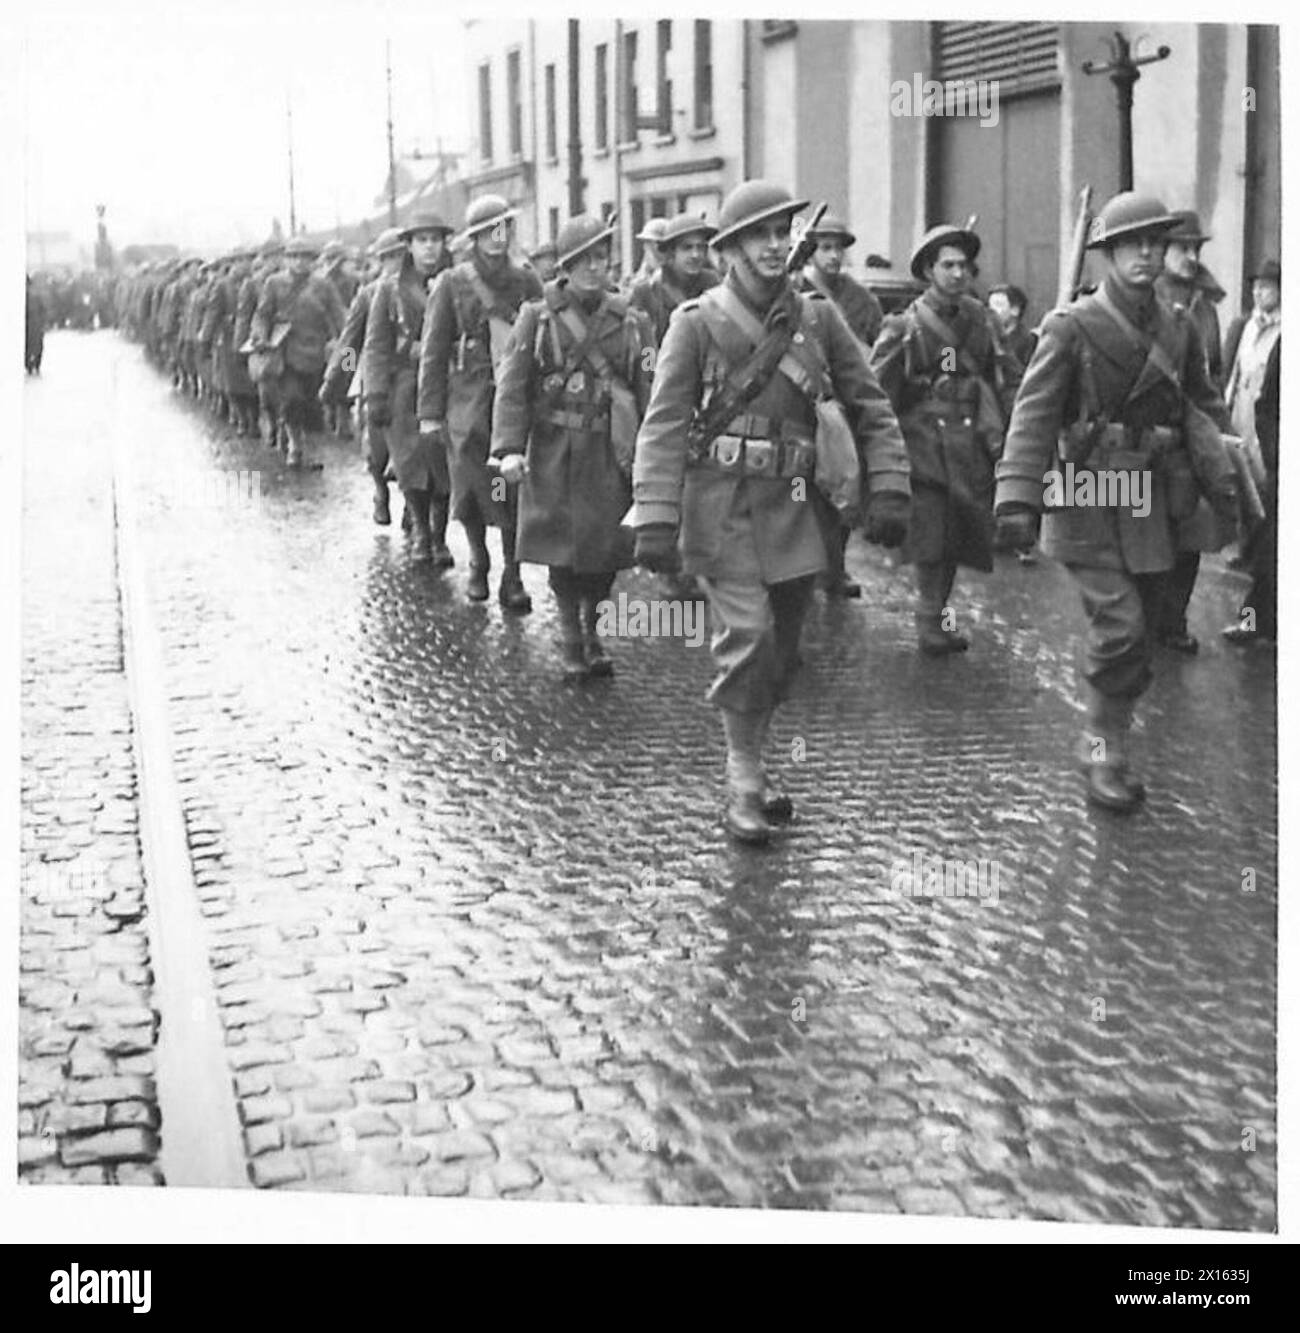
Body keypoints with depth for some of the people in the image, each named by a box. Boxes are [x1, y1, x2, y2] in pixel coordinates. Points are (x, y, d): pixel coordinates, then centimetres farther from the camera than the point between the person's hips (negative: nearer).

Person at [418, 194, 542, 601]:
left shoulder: (527, 284, 6)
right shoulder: (452, 284, 0)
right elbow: (433, 352, 1)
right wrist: (430, 413, -3)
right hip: (469, 402, -1)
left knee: (518, 491, -3)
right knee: (471, 493, 5)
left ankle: (512, 577, 7)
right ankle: (478, 565, 26)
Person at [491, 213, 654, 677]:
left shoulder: (631, 321, 5)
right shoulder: (537, 317, 1)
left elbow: (650, 391, 3)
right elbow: (511, 386, -4)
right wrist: (510, 448, -16)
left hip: (612, 452, 2)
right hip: (556, 451, -1)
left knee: (607, 548, 4)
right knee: (563, 548, 2)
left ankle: (592, 632, 24)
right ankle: (571, 642, 17)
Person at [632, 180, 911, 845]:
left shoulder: (818, 317, 6)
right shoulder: (697, 322, -3)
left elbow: (870, 408, 8)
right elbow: (663, 424, -8)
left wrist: (888, 491, -2)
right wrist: (655, 519, -16)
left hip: (792, 509, 4)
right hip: (722, 507, -4)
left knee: (782, 652, 9)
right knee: (747, 637, -14)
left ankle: (746, 764, 26)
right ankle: (744, 783, -2)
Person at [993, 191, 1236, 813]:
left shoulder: (1179, 329, 10)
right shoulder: (1071, 327, -6)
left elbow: (1201, 410, 14)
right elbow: (1034, 415, -11)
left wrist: (1222, 480, 1)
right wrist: (1017, 498, -20)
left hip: (1154, 505, 5)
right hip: (1090, 501, -5)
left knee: (1138, 635, 8)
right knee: (1119, 627, -14)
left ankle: (1108, 744, 22)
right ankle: (1104, 751, 3)